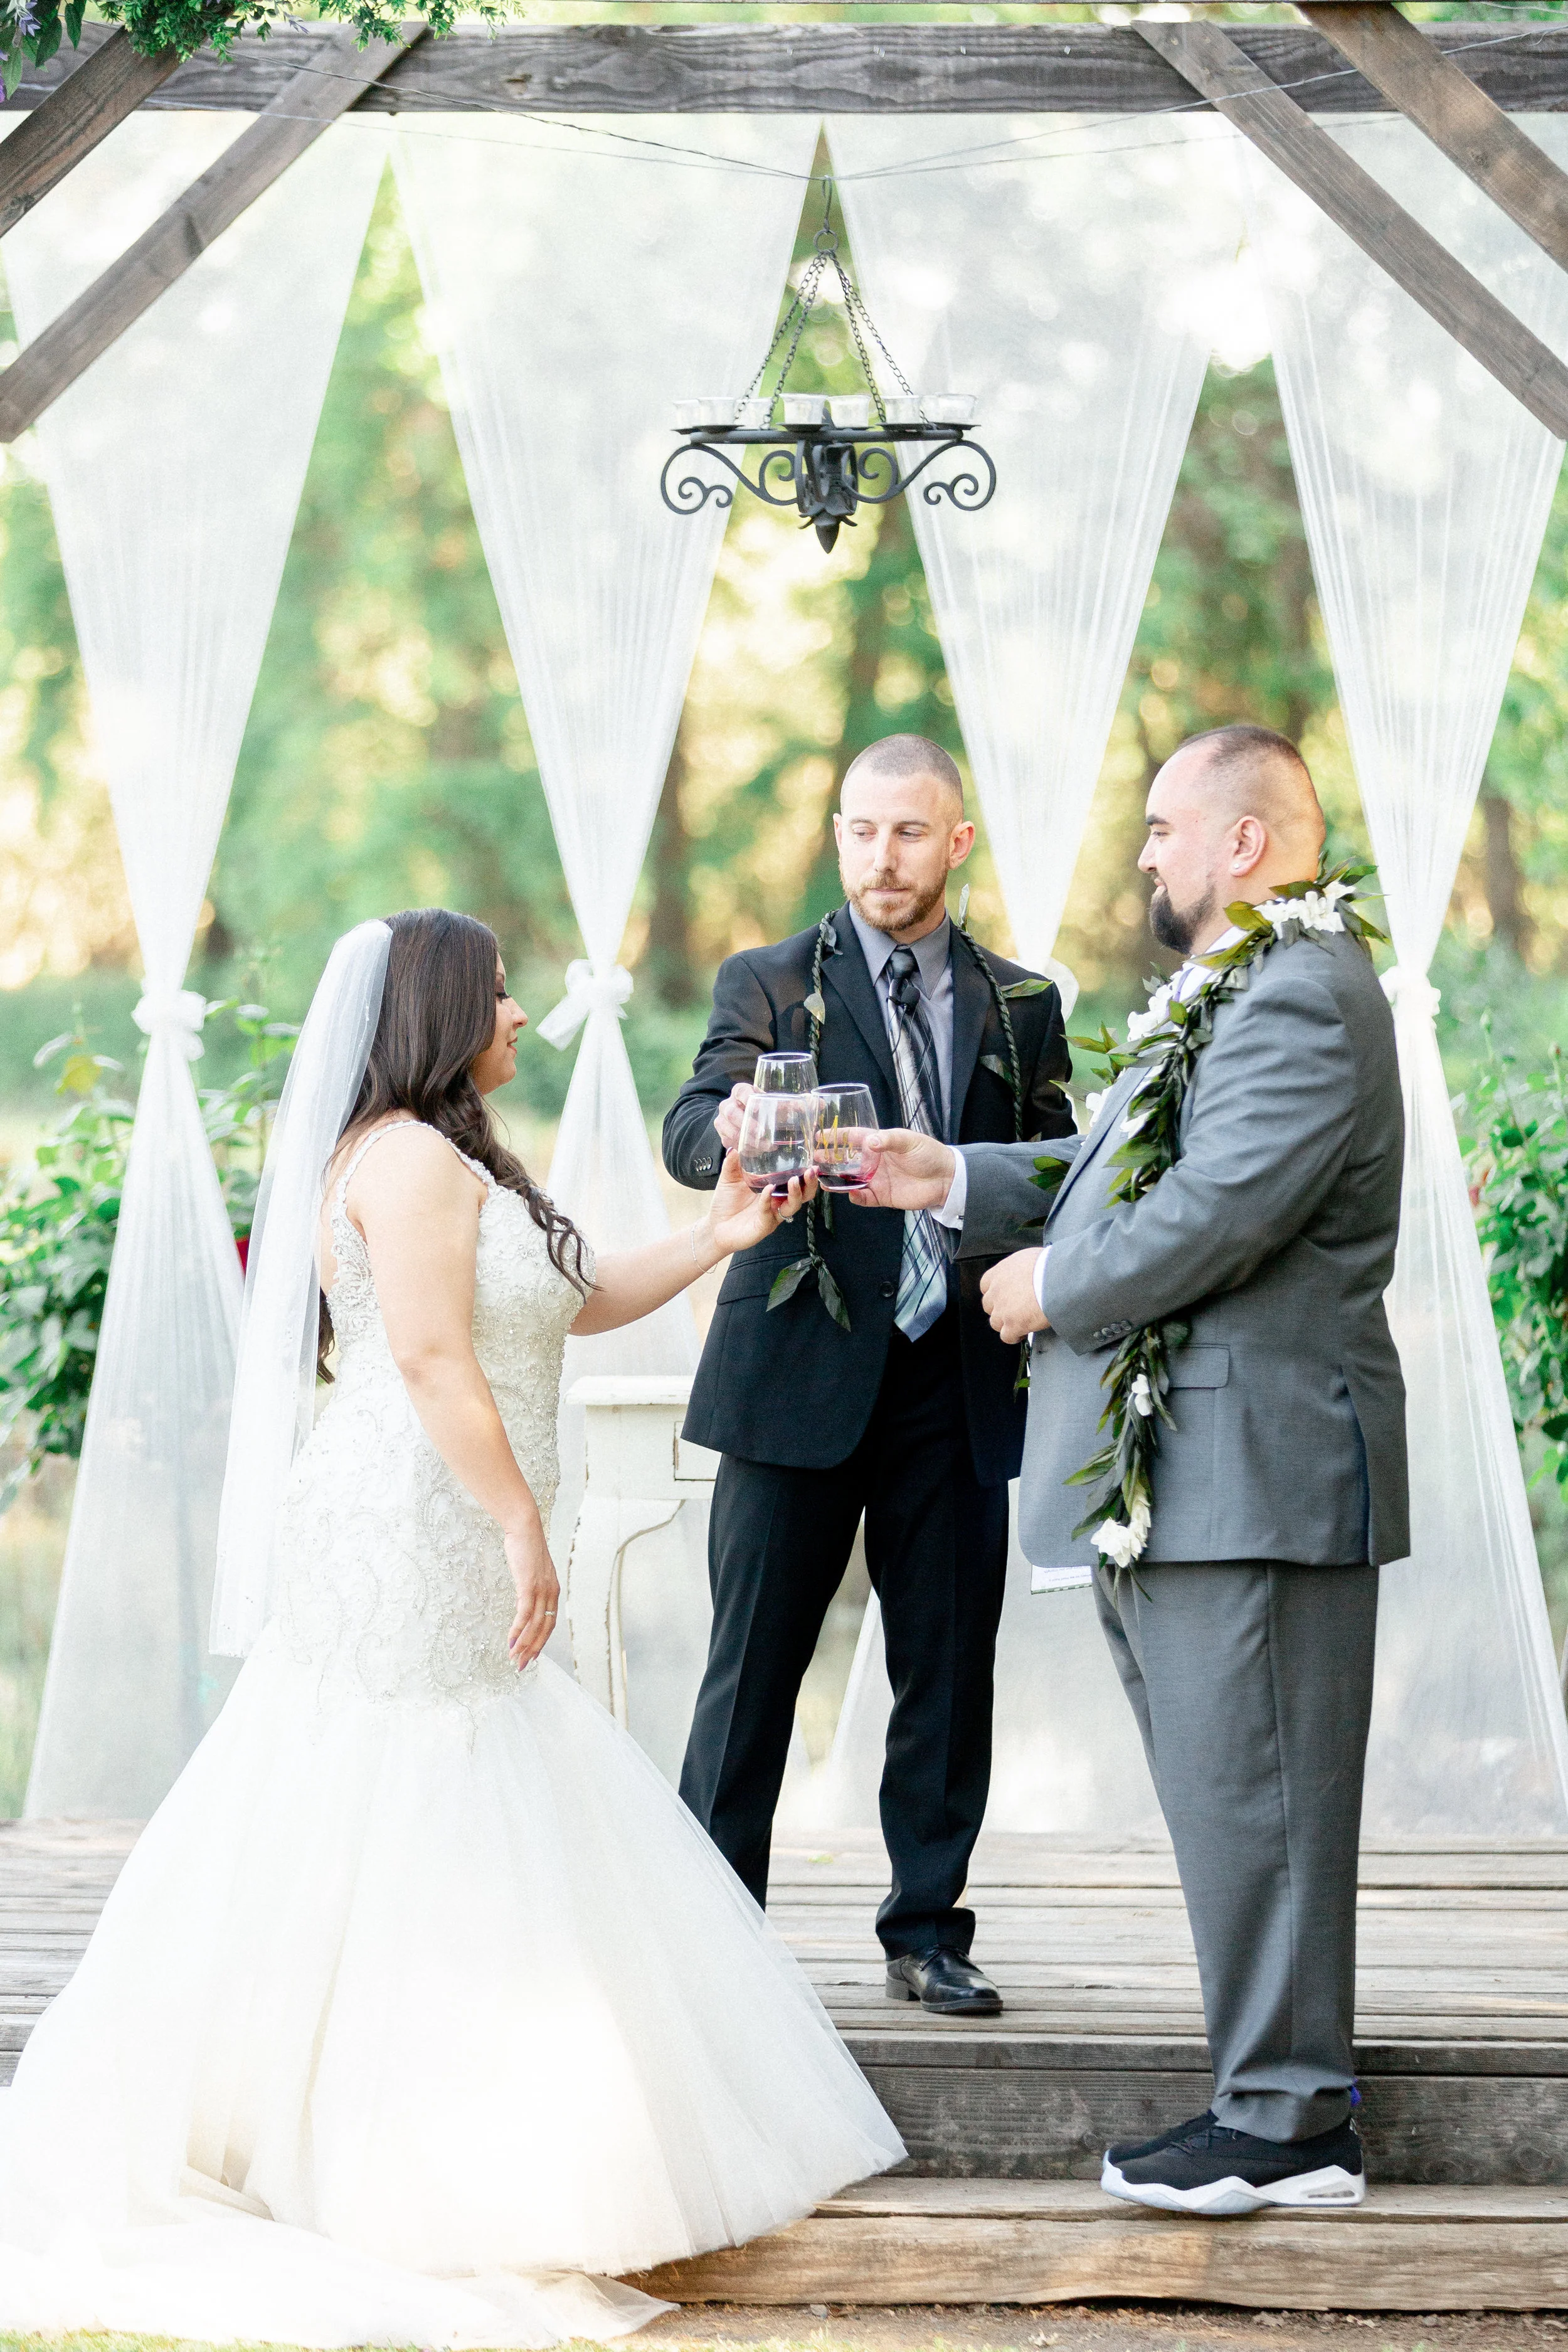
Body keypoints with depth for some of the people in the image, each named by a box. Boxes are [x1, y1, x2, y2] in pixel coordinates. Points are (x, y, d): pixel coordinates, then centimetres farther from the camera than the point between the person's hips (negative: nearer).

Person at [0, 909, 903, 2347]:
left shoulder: (453, 1162, 20)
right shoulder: (411, 1158, -13)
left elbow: (573, 1305, 24)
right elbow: (432, 1360, -20)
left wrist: (719, 1239, 16)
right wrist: (521, 1527, -18)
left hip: (442, 1573, 11)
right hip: (407, 1548, -11)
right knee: (396, 1848, -6)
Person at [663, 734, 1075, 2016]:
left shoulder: (1021, 1006, 13)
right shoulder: (769, 983, 4)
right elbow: (690, 1133, -10)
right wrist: (732, 1129, -34)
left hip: (956, 1381, 3)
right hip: (800, 1374, -2)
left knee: (949, 1668, 5)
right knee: (755, 1660, 0)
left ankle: (928, 1932, 16)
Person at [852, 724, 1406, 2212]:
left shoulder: (1302, 1000, -16)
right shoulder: (1235, 995, 20)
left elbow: (1212, 1215, -25)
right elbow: (1126, 1181, 26)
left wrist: (1049, 1285, -10)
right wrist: (953, 1184, 18)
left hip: (1253, 1474, -11)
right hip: (1185, 1475, 11)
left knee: (1253, 1799, -5)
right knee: (1232, 1803, 15)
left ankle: (1288, 2124, 2)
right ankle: (1286, 2084, 22)